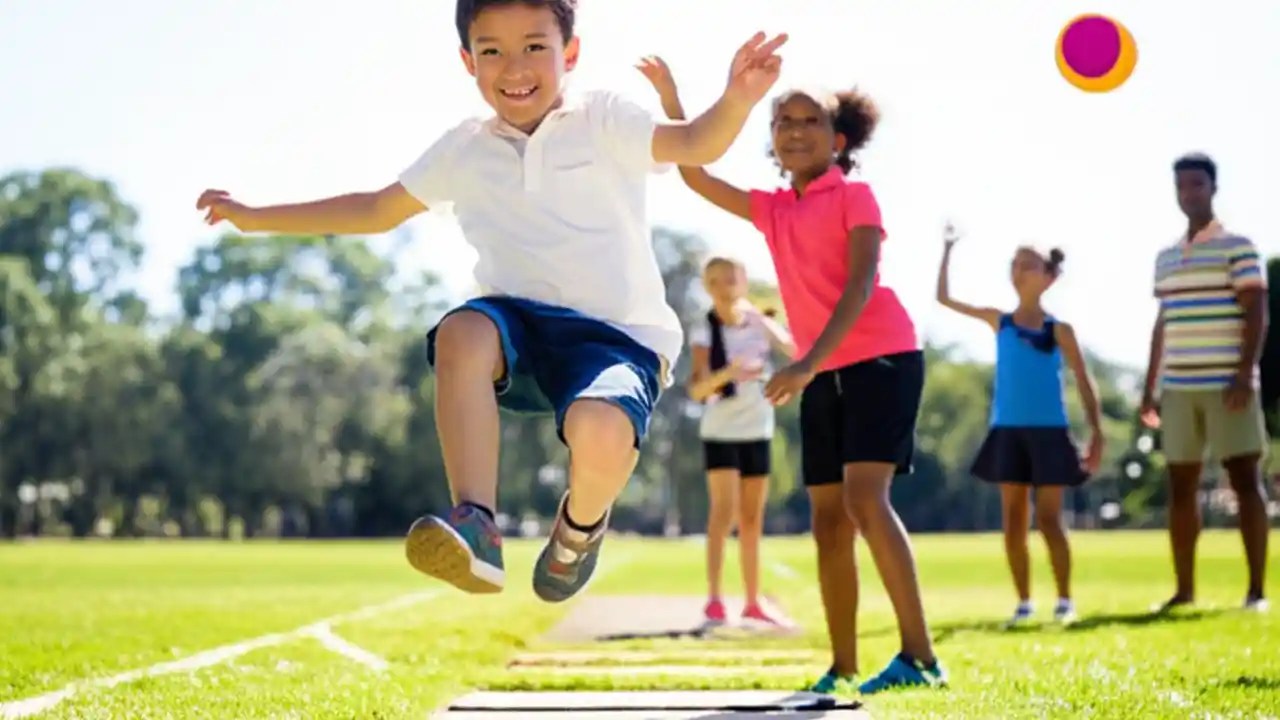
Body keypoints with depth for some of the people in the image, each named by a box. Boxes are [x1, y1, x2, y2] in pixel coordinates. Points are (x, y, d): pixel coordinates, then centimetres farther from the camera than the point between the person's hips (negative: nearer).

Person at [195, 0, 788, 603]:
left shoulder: (603, 120, 2)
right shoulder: (464, 149, 14)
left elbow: (695, 145, -15)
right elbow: (378, 211, 24)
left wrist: (737, 99, -39)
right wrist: (256, 218, 23)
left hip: (618, 334, -3)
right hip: (524, 330, 4)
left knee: (601, 430, -36)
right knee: (463, 332, -33)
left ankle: (581, 525, 2)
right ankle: (475, 529, -35)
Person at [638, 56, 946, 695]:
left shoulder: (855, 196, -5)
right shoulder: (773, 210, 13)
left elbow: (860, 286, -16)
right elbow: (697, 177, 14)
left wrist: (808, 363, -26)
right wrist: (669, 98, 4)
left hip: (881, 359, -7)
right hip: (824, 374, 8)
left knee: (864, 496, -22)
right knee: (828, 517, 5)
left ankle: (919, 656, -24)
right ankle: (842, 670, 9)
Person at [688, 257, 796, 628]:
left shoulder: (760, 324, 0)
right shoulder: (704, 332, -11)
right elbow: (697, 389, -25)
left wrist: (762, 319, -26)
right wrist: (728, 371, -43)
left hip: (758, 431, 4)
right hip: (720, 432, -4)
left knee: (752, 518, 8)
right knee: (724, 510, -17)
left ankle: (753, 602, 14)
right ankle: (714, 599, -19)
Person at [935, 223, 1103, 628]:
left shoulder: (1058, 330, 0)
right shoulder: (999, 321, 6)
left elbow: (1084, 383, 1)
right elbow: (944, 297, 7)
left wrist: (1097, 433, -7)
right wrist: (948, 249, 0)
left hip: (1048, 432, -3)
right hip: (1008, 431, 3)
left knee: (1049, 520, -2)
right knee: (1014, 521, 4)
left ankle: (1065, 600, 7)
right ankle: (1024, 602, 11)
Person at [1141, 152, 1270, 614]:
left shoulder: (1237, 247, -2)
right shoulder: (1166, 259, 15)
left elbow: (1256, 314, -8)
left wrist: (1245, 375, -18)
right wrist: (1150, 387, 15)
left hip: (1227, 384, -6)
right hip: (1178, 387, 6)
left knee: (1245, 481, -6)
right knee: (1180, 487, 6)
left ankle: (1257, 590, -6)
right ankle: (1184, 589, 12)